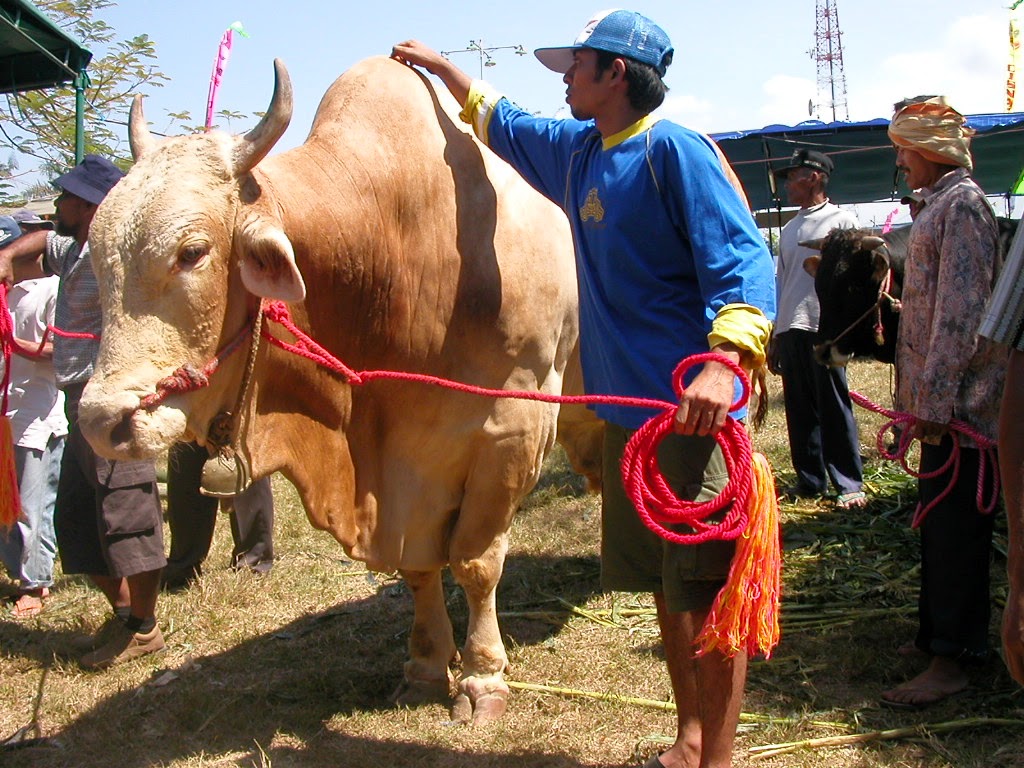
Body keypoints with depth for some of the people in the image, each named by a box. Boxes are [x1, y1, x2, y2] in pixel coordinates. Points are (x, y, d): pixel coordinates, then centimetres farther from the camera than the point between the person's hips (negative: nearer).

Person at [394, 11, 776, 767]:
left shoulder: (675, 150, -10)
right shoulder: (577, 151, 15)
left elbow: (745, 259, -19)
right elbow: (503, 123, 36)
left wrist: (726, 360, -34)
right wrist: (441, 67, 42)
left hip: (691, 409, -8)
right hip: (624, 406, 8)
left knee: (710, 588, -2)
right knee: (665, 584, 15)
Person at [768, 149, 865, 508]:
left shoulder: (842, 220, 2)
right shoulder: (789, 229, 20)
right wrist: (773, 338, 18)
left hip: (825, 328, -6)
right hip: (789, 330, 6)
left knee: (834, 408, -5)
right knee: (799, 408, 8)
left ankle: (849, 484, 1)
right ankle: (810, 479, 16)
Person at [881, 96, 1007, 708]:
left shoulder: (961, 205, -13)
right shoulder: (939, 204, 18)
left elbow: (961, 311, -20)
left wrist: (935, 399, -22)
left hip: (959, 400, -10)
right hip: (941, 398, 10)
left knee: (954, 524, -5)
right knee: (940, 520, 16)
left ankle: (954, 657, 1)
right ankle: (938, 632, 27)